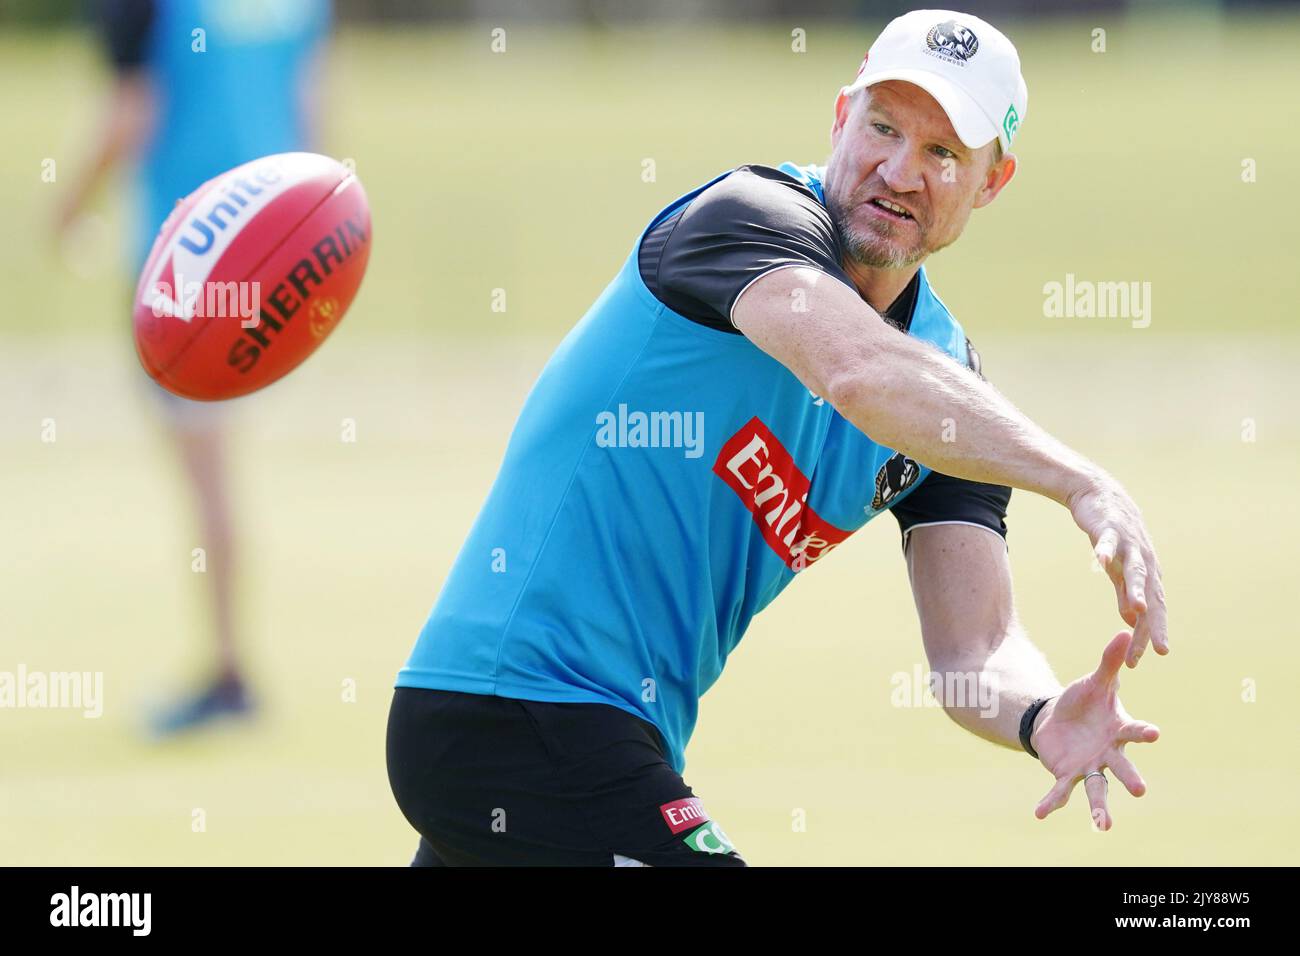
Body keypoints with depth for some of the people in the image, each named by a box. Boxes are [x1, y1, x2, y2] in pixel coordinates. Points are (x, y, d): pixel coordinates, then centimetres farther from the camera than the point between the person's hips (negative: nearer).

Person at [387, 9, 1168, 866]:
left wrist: (1042, 721, -26)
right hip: (522, 718, -9)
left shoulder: (948, 368, 7)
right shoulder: (749, 214, -13)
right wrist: (1082, 482, -44)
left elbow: (973, 649, -3)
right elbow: (857, 371, -37)